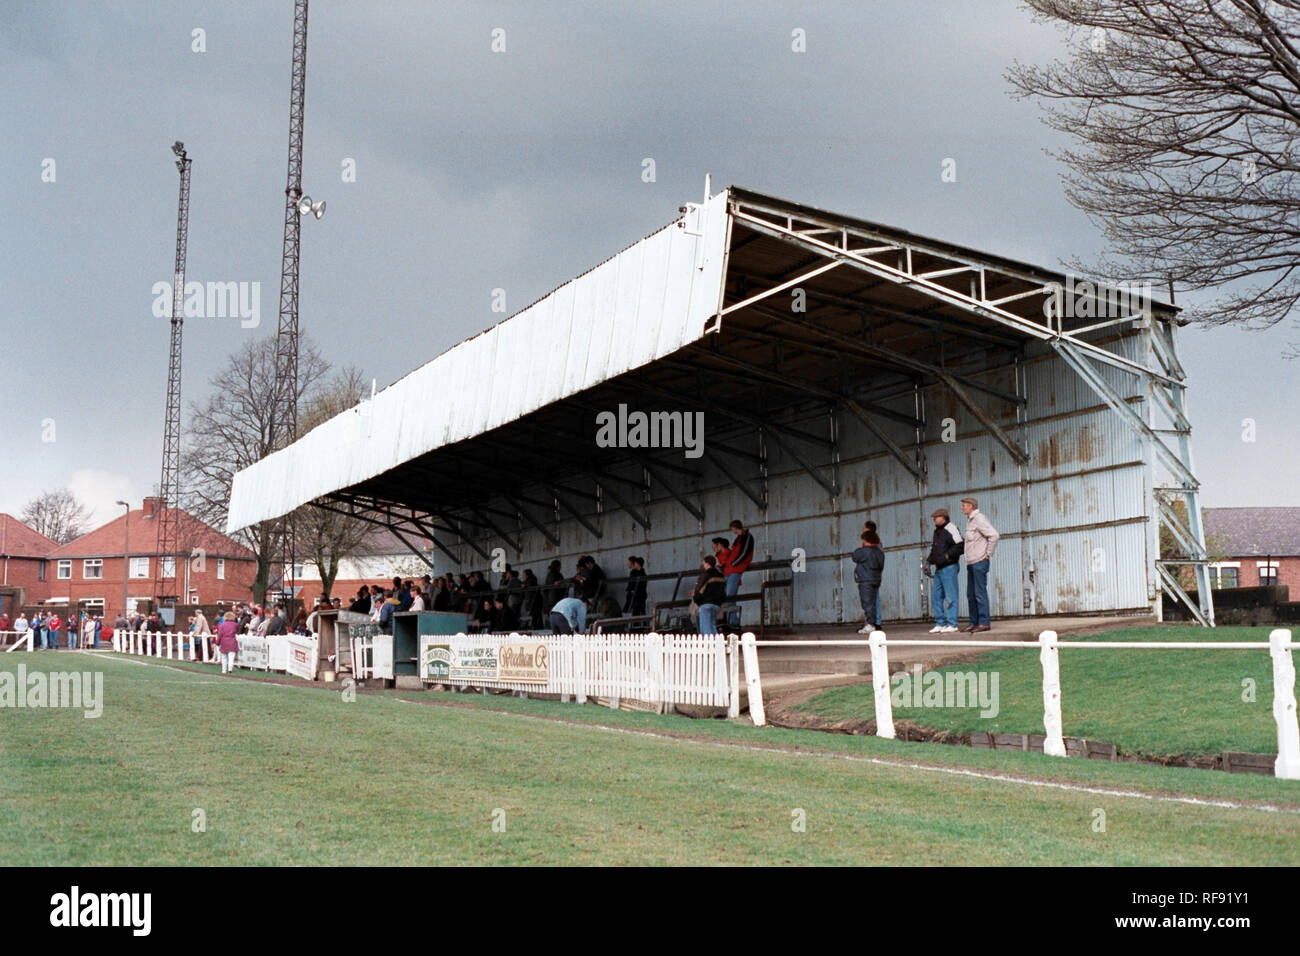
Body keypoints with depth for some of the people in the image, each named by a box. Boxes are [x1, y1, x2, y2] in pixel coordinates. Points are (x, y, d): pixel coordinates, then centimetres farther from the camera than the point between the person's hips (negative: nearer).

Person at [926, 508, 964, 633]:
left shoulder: (950, 528, -11)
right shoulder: (937, 531, 18)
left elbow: (960, 545, -18)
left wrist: (947, 555, -18)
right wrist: (930, 558, 12)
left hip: (948, 567, -10)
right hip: (938, 569, 10)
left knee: (950, 597, -7)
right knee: (936, 596, 10)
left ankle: (952, 624, -5)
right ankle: (940, 624, 16)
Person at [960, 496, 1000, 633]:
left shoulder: (979, 519, -11)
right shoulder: (970, 520, 17)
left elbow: (994, 535, -21)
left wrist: (988, 553, -15)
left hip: (980, 562, -10)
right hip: (971, 563, 10)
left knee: (980, 593, -8)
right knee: (971, 594, 10)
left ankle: (984, 623, -6)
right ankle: (974, 623, 14)